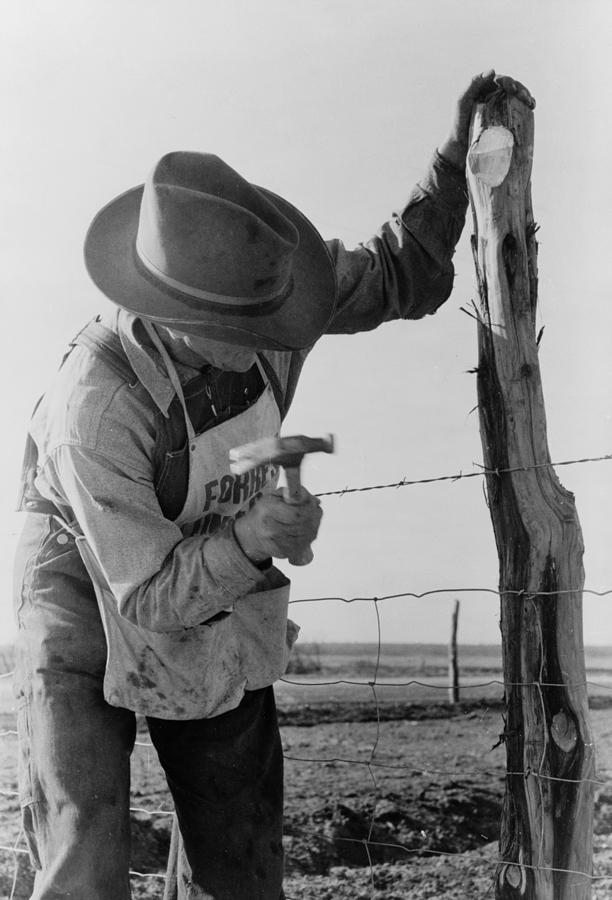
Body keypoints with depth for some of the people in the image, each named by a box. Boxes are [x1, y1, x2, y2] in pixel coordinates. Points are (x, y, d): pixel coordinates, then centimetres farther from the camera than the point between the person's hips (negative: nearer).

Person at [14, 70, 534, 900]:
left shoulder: (258, 280, -20)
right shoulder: (95, 407, -35)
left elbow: (399, 279, -1)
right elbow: (150, 595, -25)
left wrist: (459, 155, -12)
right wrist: (250, 543, -42)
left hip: (221, 570, 5)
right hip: (91, 584, -5)